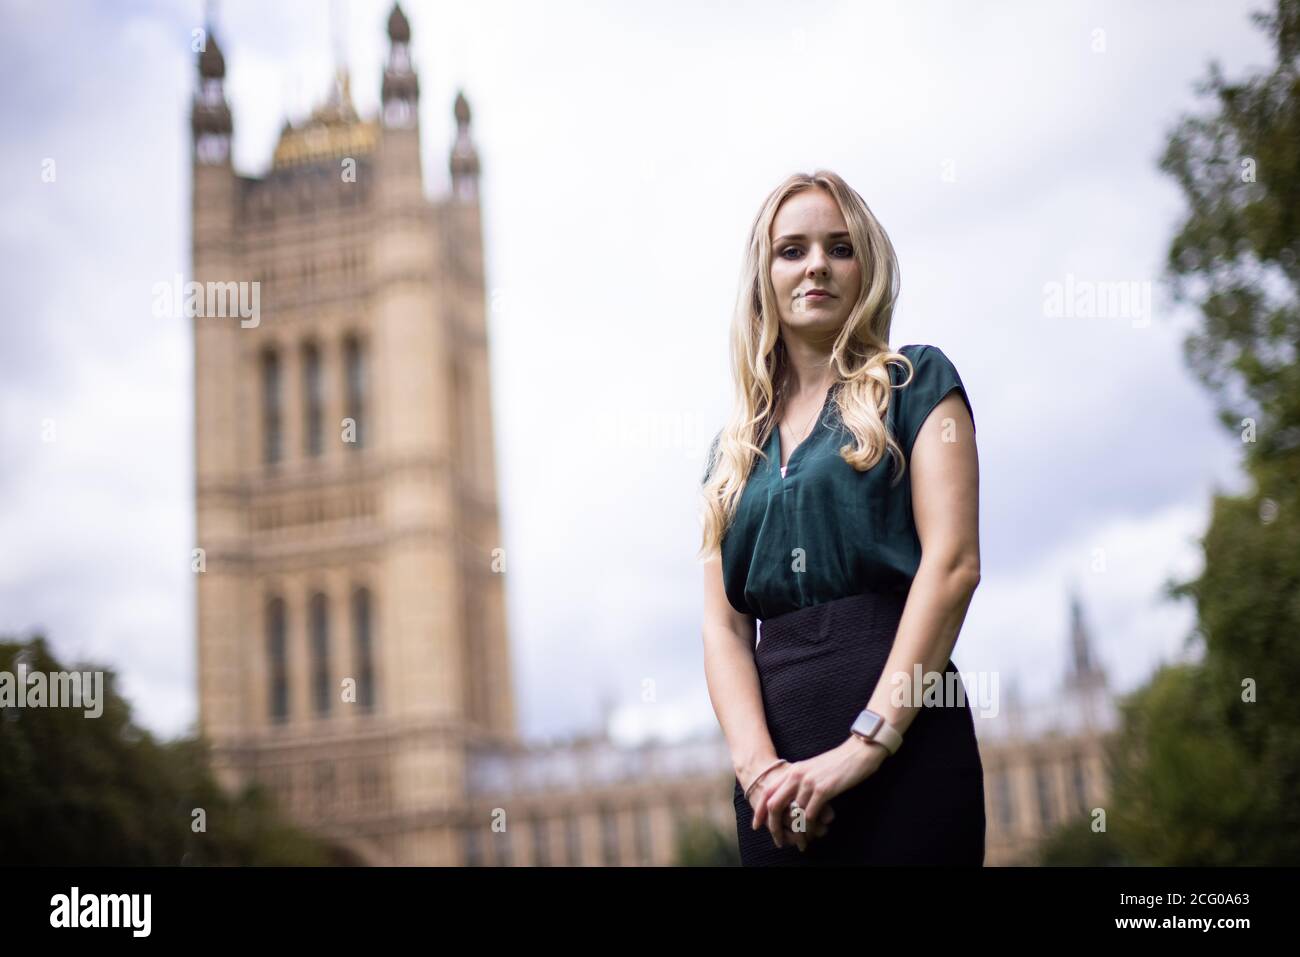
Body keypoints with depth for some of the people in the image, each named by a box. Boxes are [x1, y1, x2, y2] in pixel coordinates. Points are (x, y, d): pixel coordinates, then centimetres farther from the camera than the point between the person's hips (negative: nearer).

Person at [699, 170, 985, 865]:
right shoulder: (735, 446, 17)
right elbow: (724, 622, 7)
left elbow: (952, 562, -6)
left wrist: (865, 745, -15)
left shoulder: (916, 383, 6)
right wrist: (757, 762, -11)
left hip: (900, 738, -3)